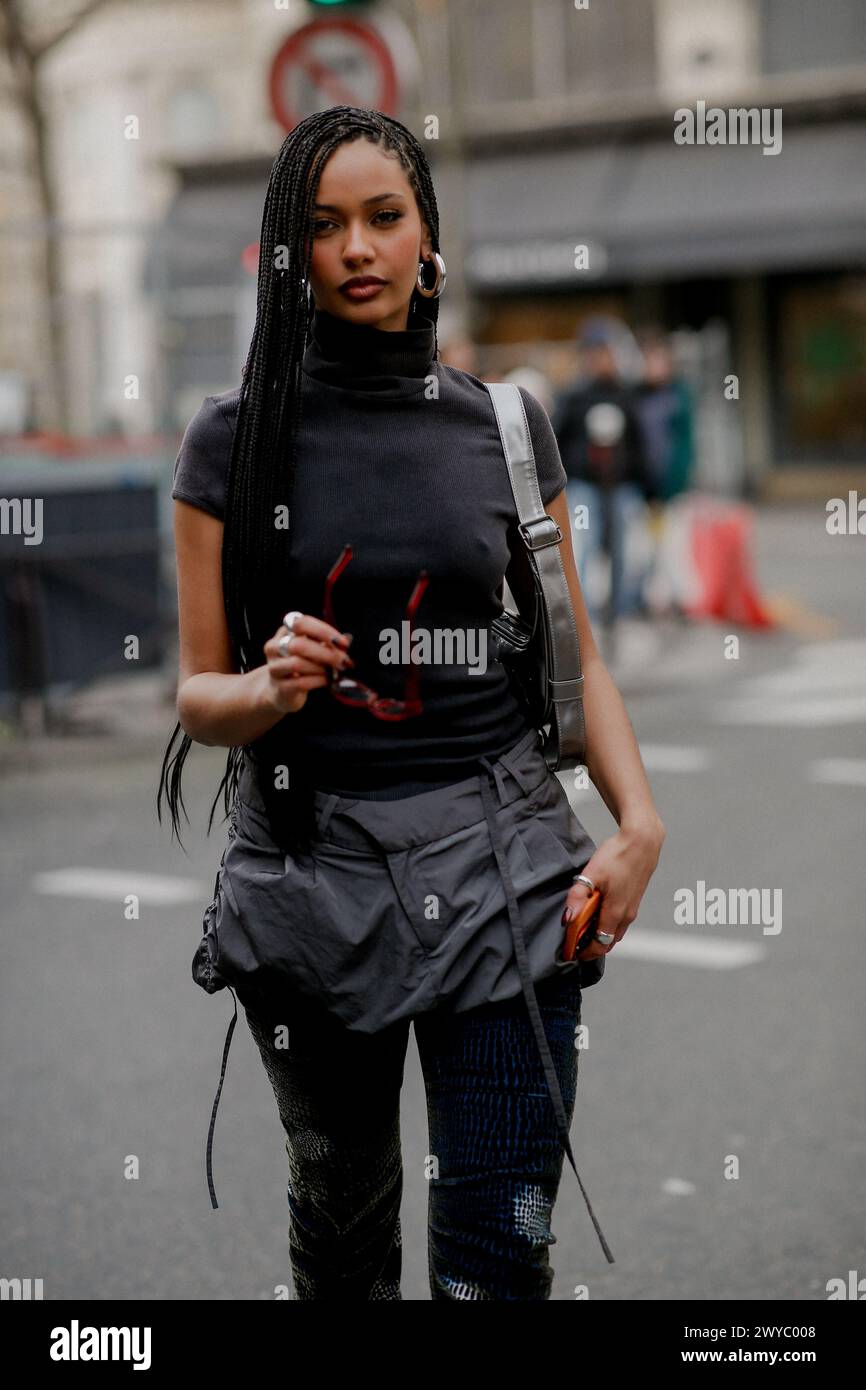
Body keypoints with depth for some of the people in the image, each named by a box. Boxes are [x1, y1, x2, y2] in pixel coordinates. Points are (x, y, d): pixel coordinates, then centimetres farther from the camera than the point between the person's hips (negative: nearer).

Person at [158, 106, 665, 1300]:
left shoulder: (506, 425, 4)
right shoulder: (235, 439, 0)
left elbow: (572, 654, 9)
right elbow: (197, 697, 2)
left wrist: (640, 819, -7)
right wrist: (273, 687, -21)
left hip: (497, 860, 0)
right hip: (307, 868, 0)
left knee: (496, 1253, -2)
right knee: (343, 1204, 16)